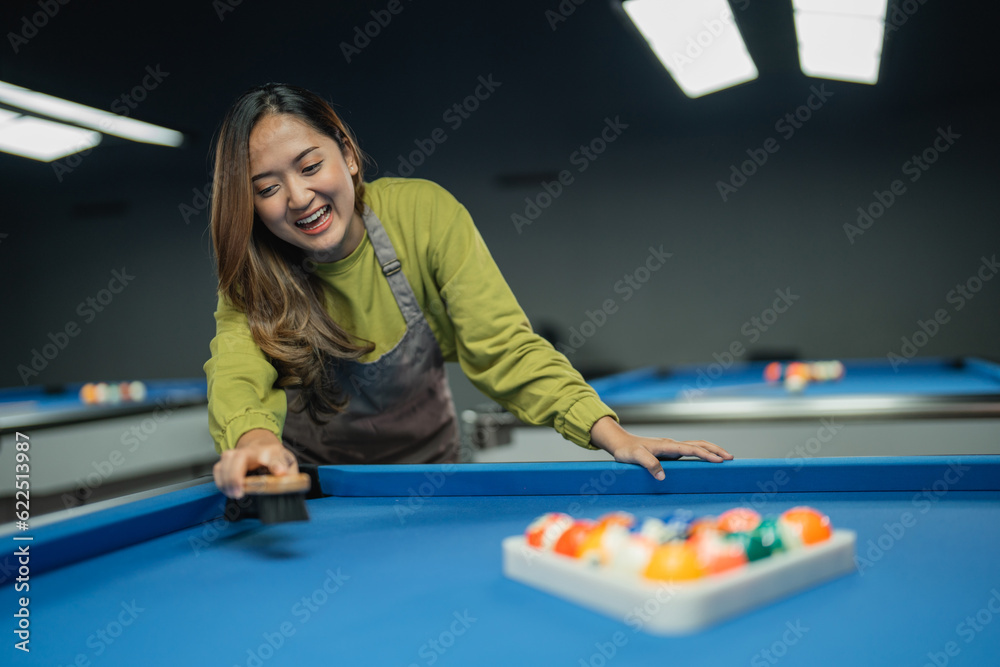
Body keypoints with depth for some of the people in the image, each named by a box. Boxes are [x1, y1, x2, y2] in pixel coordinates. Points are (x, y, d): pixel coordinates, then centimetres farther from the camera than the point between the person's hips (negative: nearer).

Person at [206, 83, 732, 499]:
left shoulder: (423, 214, -20)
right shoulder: (251, 274, -17)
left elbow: (503, 347, -23)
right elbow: (236, 372, -36)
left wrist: (611, 433, -37)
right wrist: (252, 438, -61)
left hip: (424, 459, -1)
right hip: (310, 471, 2)